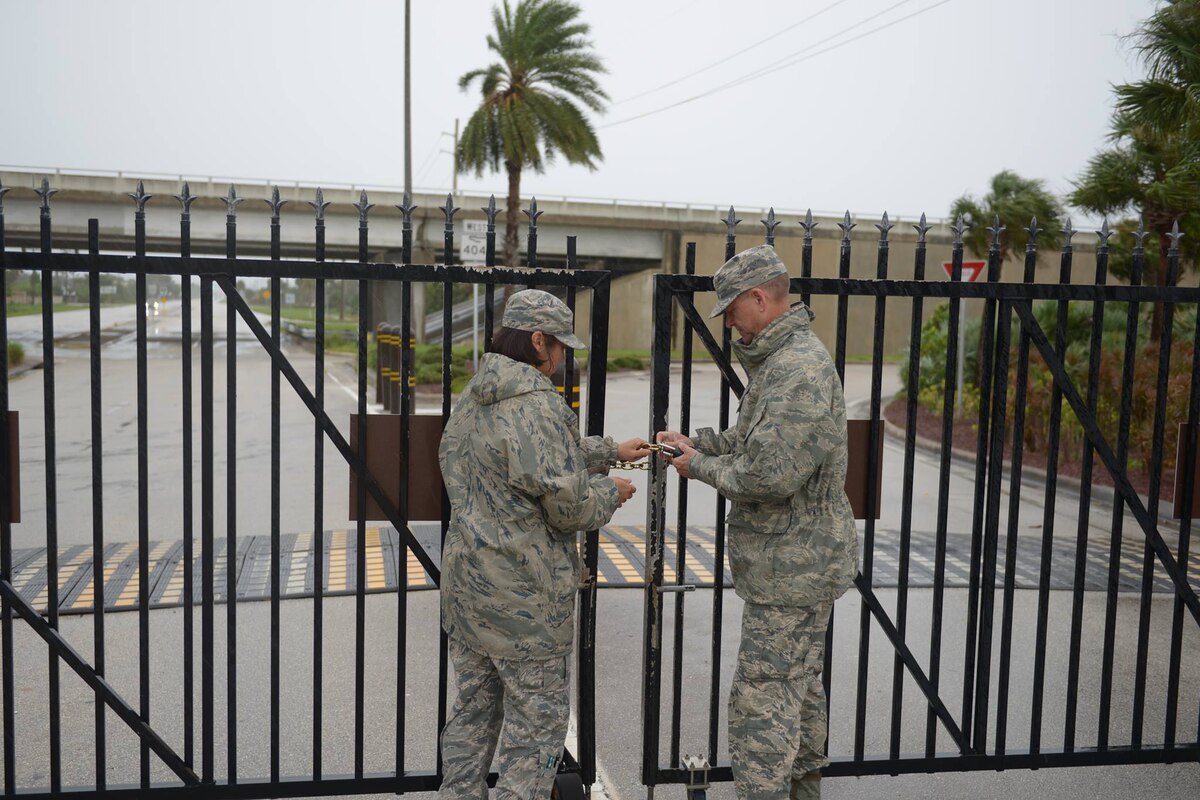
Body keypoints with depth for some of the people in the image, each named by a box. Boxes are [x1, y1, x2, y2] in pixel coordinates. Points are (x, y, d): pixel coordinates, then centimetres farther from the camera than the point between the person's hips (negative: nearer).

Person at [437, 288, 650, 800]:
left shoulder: (473, 399, 9)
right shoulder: (539, 407, -21)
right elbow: (569, 505, -19)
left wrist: (612, 450, 25)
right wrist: (610, 492, 1)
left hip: (464, 579, 9)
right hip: (522, 595, -9)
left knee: (475, 706, 21)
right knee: (538, 718, 7)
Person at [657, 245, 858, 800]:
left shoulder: (800, 367, -23)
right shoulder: (782, 358, 12)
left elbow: (771, 473, -29)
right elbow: (755, 440, 22)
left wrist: (701, 468, -14)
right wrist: (698, 443, 7)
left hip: (792, 563, -11)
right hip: (801, 560, 11)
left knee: (761, 699, -6)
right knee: (800, 685, 23)